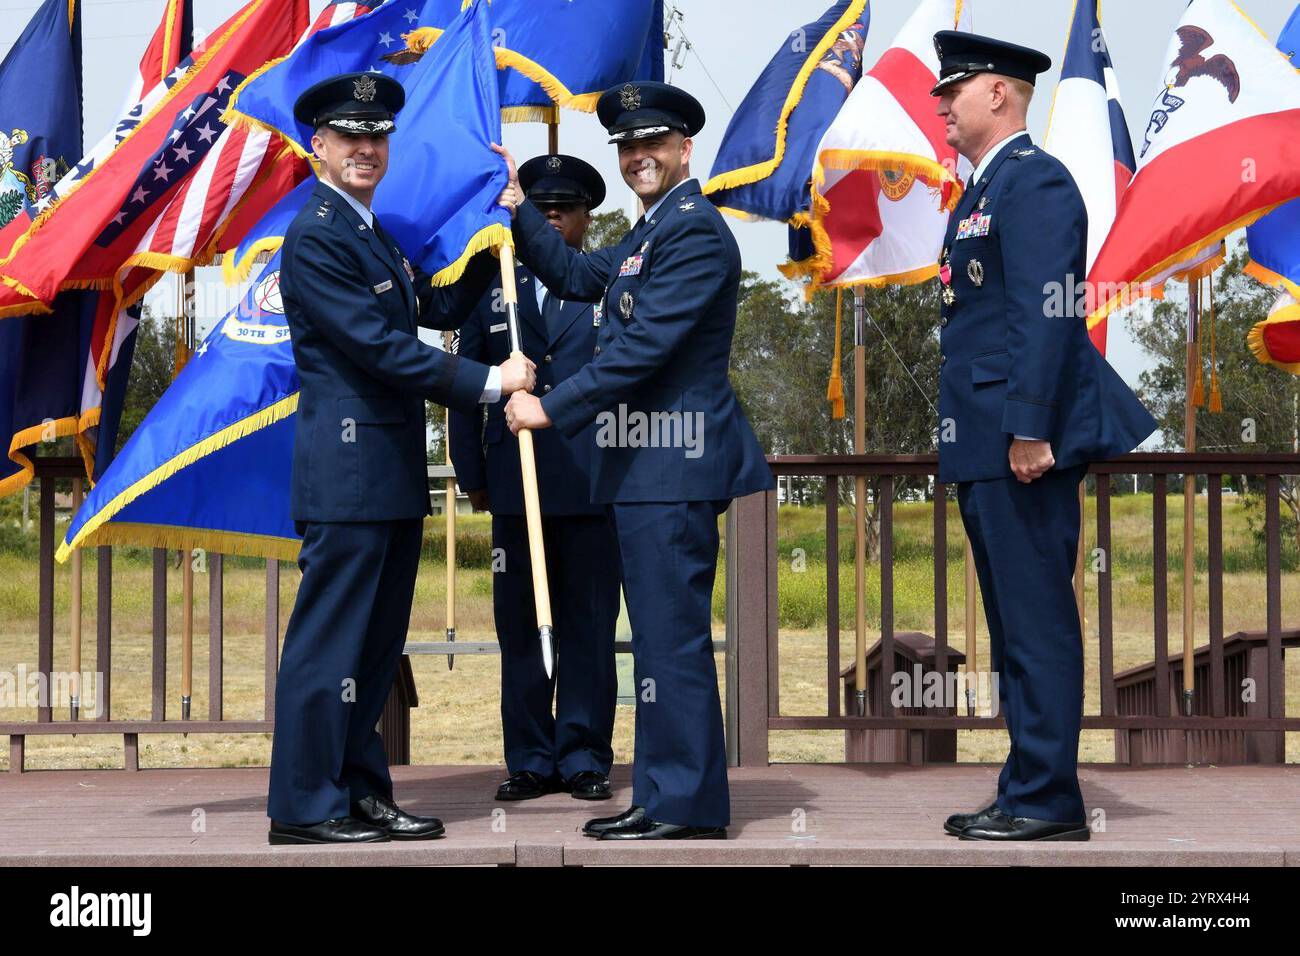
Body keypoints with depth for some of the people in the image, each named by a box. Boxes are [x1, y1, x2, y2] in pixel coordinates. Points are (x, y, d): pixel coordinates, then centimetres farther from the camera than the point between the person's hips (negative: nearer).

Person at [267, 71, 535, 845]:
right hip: (348, 468, -10)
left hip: (393, 471, 10)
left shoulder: (376, 234, 18)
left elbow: (440, 310, 22)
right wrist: (489, 382, -15)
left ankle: (362, 790, 20)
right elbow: (380, 347, -18)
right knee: (332, 636, -5)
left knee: (377, 643, 13)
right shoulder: (316, 237, -13)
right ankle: (304, 806, 2)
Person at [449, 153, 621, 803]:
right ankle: (530, 760, 11)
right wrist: (471, 474, 9)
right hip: (515, 487, 2)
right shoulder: (493, 289, 15)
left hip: (593, 484, -2)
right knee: (519, 627, 4)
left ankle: (585, 758, 9)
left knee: (588, 625, 2)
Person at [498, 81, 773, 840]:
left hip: (674, 465, -11)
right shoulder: (652, 232, 20)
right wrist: (518, 207, 17)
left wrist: (553, 408, -17)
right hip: (647, 465, 11)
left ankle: (688, 804, -2)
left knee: (673, 633, -8)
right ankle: (663, 798, 20)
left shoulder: (696, 231, -13)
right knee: (662, 634, 13)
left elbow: (642, 345, -19)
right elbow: (578, 277, 26)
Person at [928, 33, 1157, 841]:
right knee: (1016, 625, 12)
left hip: (1021, 444, -10)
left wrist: (1029, 432, -24)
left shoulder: (1034, 180, -10)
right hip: (985, 447, 10)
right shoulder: (987, 189, 20)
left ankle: (1048, 802, -2)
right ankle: (1030, 790, 19)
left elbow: (1049, 312, -19)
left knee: (1038, 622, -7)